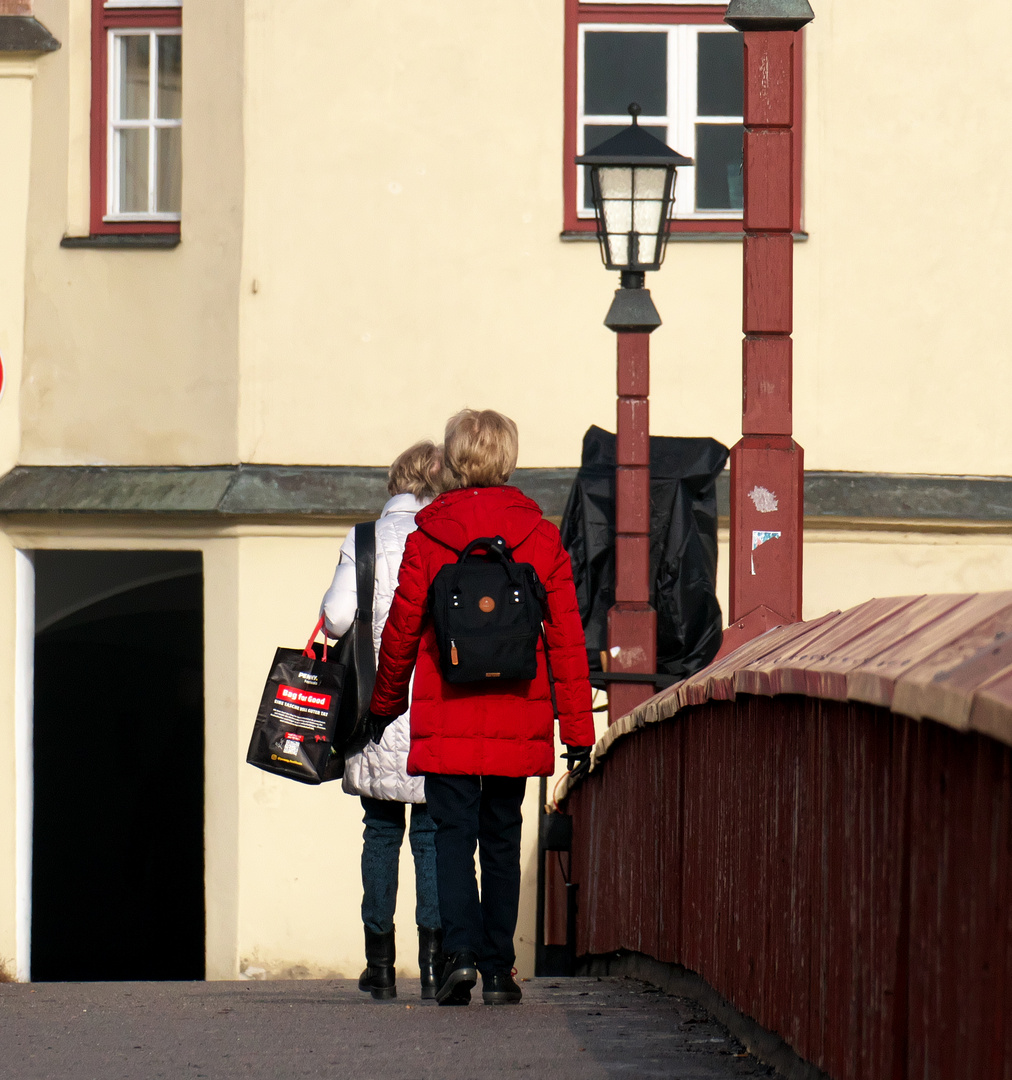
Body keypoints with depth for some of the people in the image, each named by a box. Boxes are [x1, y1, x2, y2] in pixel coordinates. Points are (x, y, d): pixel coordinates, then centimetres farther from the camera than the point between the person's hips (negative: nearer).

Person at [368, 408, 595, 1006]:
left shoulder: (428, 537, -3)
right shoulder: (541, 536, 1)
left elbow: (401, 630, 3)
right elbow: (567, 635, 0)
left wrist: (386, 703, 19)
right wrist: (578, 724, 4)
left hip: (446, 720, -2)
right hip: (517, 723, 2)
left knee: (453, 834, 2)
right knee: (502, 840, 11)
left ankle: (461, 951, -18)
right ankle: (498, 970, 11)